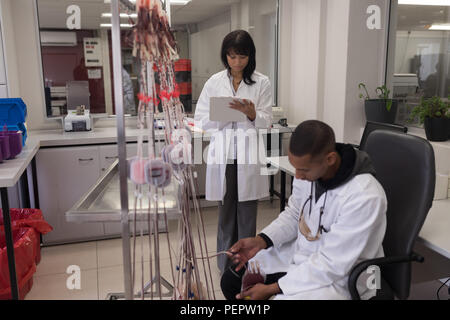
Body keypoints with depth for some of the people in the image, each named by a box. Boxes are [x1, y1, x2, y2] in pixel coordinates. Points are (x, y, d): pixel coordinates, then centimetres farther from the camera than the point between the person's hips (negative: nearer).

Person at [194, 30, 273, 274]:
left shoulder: (262, 83, 3)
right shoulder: (214, 82, 6)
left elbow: (266, 122, 1)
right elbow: (201, 121, 3)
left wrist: (251, 113, -19)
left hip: (249, 157, -1)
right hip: (223, 155, 1)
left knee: (247, 214, 6)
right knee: (226, 213, 10)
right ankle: (227, 265, 25)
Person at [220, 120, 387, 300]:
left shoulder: (364, 197, -31)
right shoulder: (309, 168, -12)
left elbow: (333, 265, -26)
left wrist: (271, 289, -24)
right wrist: (260, 241, -11)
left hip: (337, 277, -6)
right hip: (299, 252, 6)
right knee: (231, 280, 2)